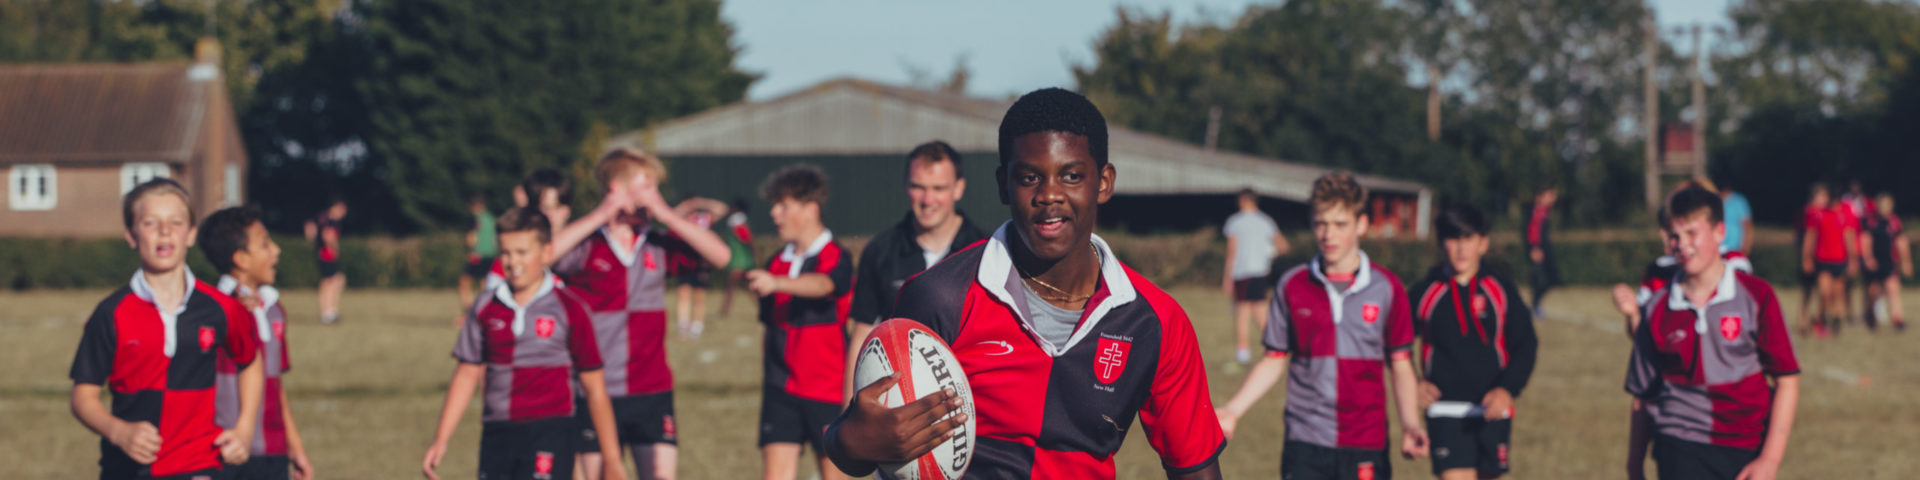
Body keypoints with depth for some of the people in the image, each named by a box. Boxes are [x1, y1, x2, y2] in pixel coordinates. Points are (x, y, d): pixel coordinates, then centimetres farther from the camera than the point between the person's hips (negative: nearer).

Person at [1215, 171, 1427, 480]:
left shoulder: (1387, 289, 1)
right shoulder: (1291, 287, 4)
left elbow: (1400, 364, 5)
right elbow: (1275, 360, 10)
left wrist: (1410, 425, -9)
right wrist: (1232, 411, 0)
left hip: (1365, 445, -1)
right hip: (1305, 443, 1)